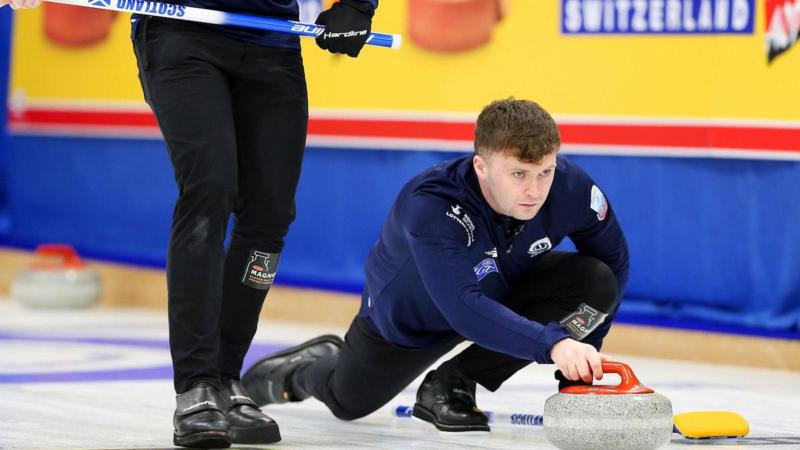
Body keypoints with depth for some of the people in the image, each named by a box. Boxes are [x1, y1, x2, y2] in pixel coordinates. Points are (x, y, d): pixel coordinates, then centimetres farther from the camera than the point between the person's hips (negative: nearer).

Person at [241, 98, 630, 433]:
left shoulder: (571, 187, -32)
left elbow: (613, 260, -14)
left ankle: (452, 384, -10)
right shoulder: (429, 205, -44)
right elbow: (464, 308, -54)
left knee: (597, 283, -25)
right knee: (348, 403, 16)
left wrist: (580, 355, -17)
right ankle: (298, 370, 56)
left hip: (503, 292, 3)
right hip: (410, 314, -3)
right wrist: (553, 343, -67)